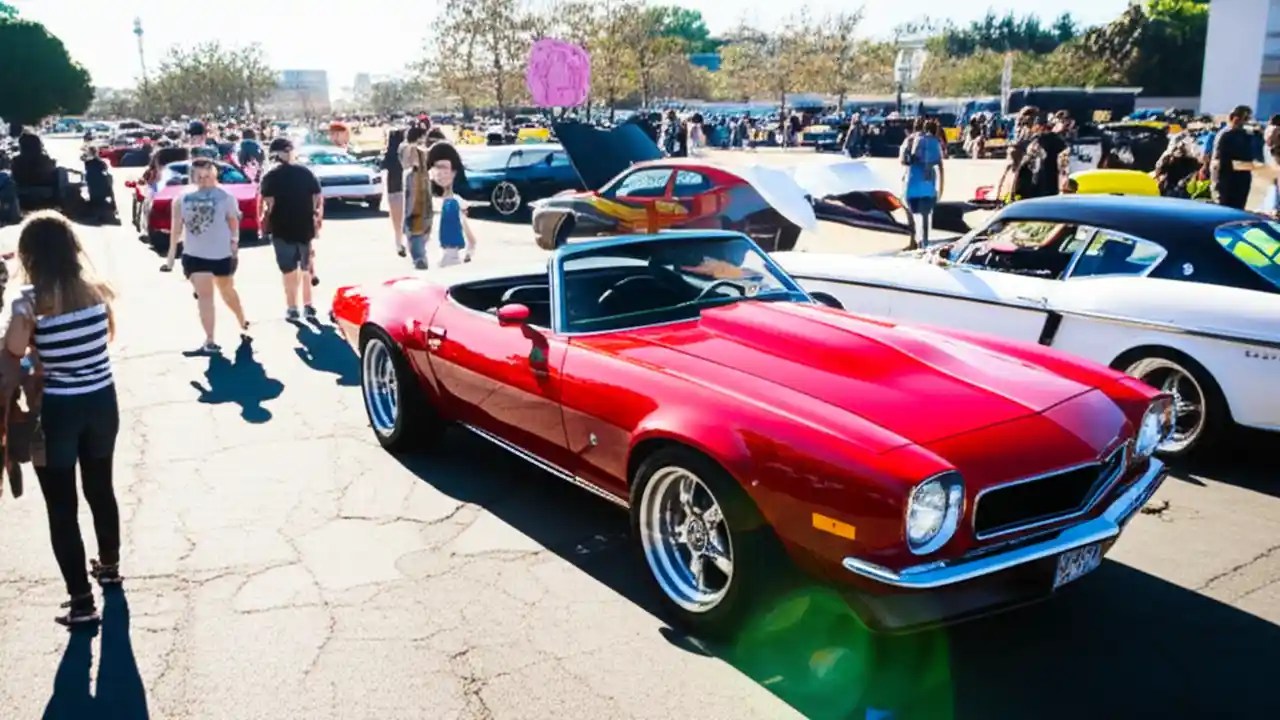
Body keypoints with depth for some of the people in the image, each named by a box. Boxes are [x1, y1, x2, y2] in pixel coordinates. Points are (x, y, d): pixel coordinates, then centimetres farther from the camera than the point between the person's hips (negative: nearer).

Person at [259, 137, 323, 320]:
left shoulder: (271, 176, -7)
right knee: (306, 268, 16)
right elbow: (318, 198, 1)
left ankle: (292, 308, 8)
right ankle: (308, 305, 19)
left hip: (282, 229, -3)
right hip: (305, 226, 3)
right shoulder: (306, 172, 3)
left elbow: (269, 204, -16)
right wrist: (318, 218, 10)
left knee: (289, 270, 4)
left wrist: (265, 222, -2)